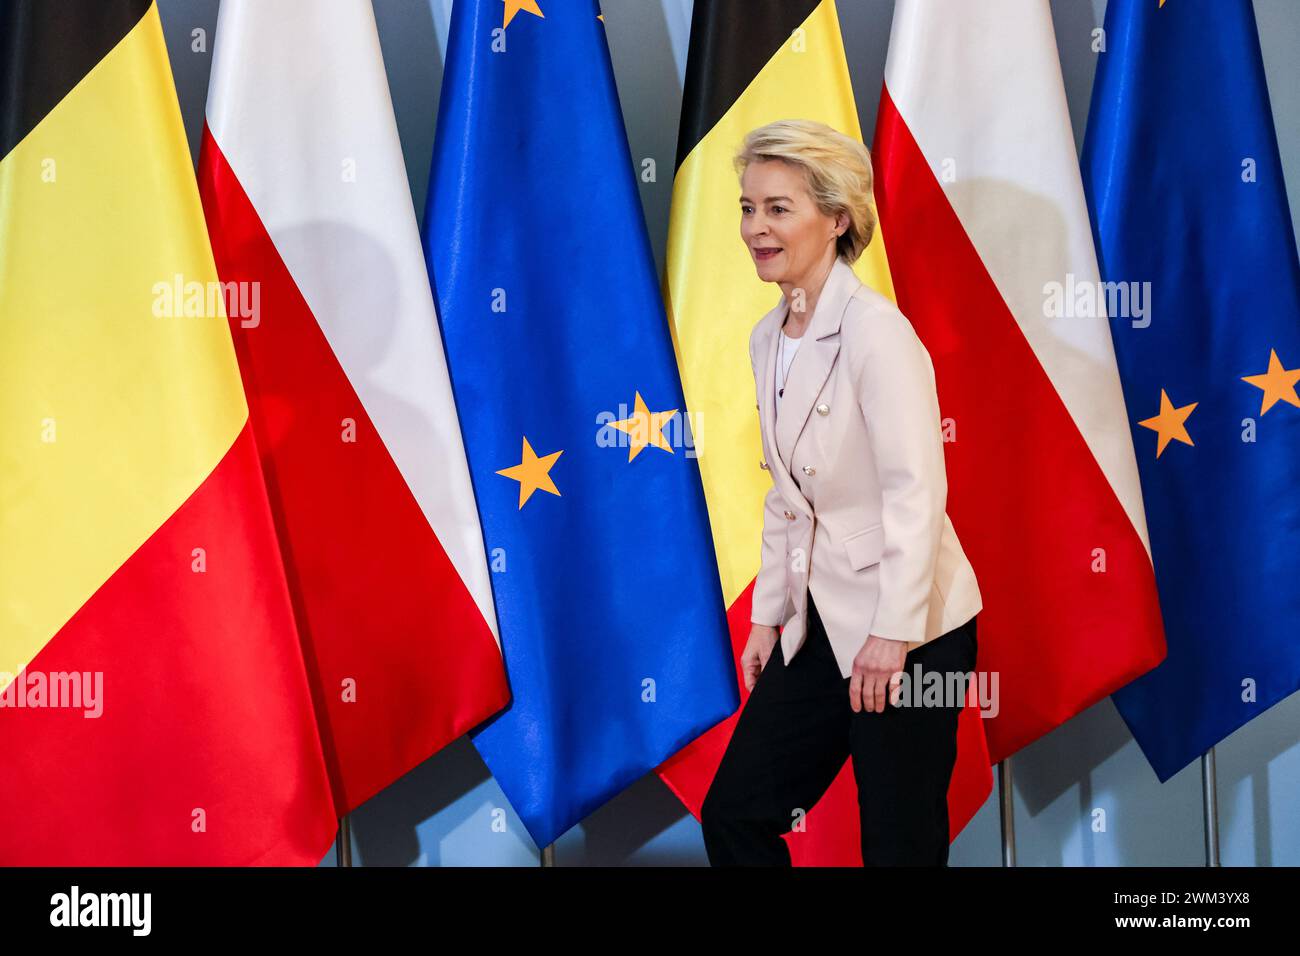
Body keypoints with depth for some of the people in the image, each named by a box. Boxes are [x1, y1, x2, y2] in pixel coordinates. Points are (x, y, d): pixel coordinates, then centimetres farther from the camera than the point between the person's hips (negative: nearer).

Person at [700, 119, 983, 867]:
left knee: (900, 845, 2)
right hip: (822, 627, 8)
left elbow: (917, 490, -20)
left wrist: (894, 633, -23)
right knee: (734, 815, 8)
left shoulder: (875, 328, -15)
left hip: (909, 632, -8)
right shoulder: (769, 339, 9)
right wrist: (767, 618, 14)